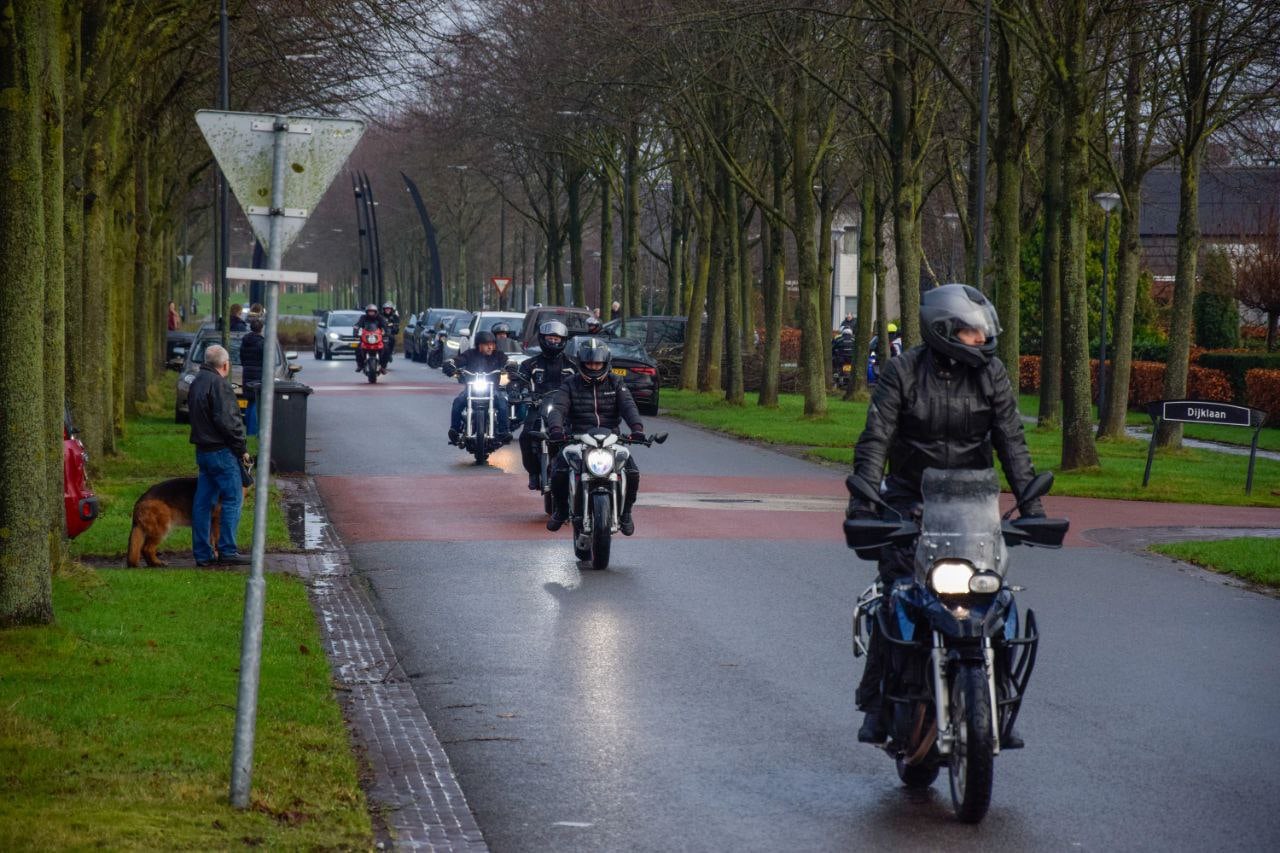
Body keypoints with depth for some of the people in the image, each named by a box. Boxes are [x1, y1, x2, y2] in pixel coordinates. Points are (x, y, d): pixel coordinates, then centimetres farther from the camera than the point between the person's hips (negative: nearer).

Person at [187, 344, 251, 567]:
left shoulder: (197, 382, 15)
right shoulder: (219, 384, -15)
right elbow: (227, 421, -21)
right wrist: (242, 448, -12)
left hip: (202, 450, 9)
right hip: (222, 451, -9)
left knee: (203, 502, 9)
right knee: (233, 499, -3)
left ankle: (202, 553, 11)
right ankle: (227, 550, -5)